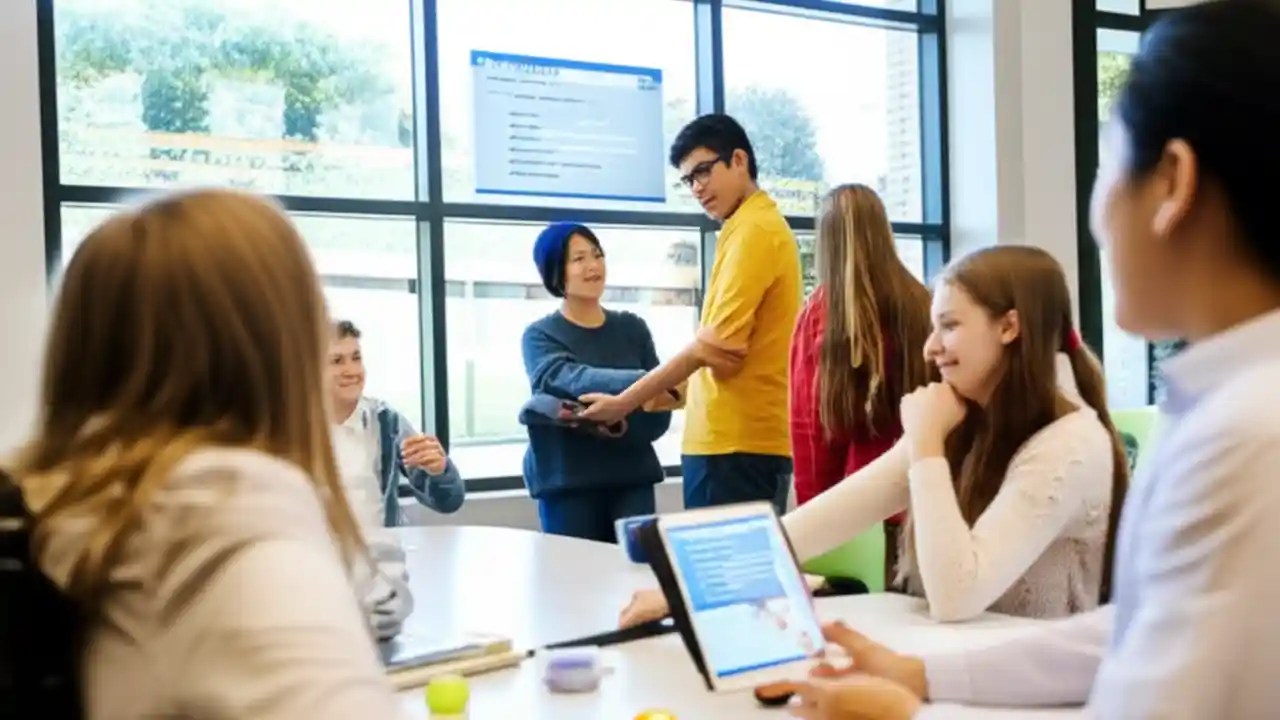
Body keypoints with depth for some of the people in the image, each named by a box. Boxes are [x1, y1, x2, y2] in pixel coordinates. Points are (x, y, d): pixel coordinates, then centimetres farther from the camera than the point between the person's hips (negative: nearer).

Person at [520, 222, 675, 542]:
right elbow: (575, 381, -20)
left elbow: (659, 417, 2)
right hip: (567, 484, -2)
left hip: (631, 480, 2)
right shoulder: (540, 336, 1)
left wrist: (621, 425, -20)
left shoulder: (632, 328, 8)